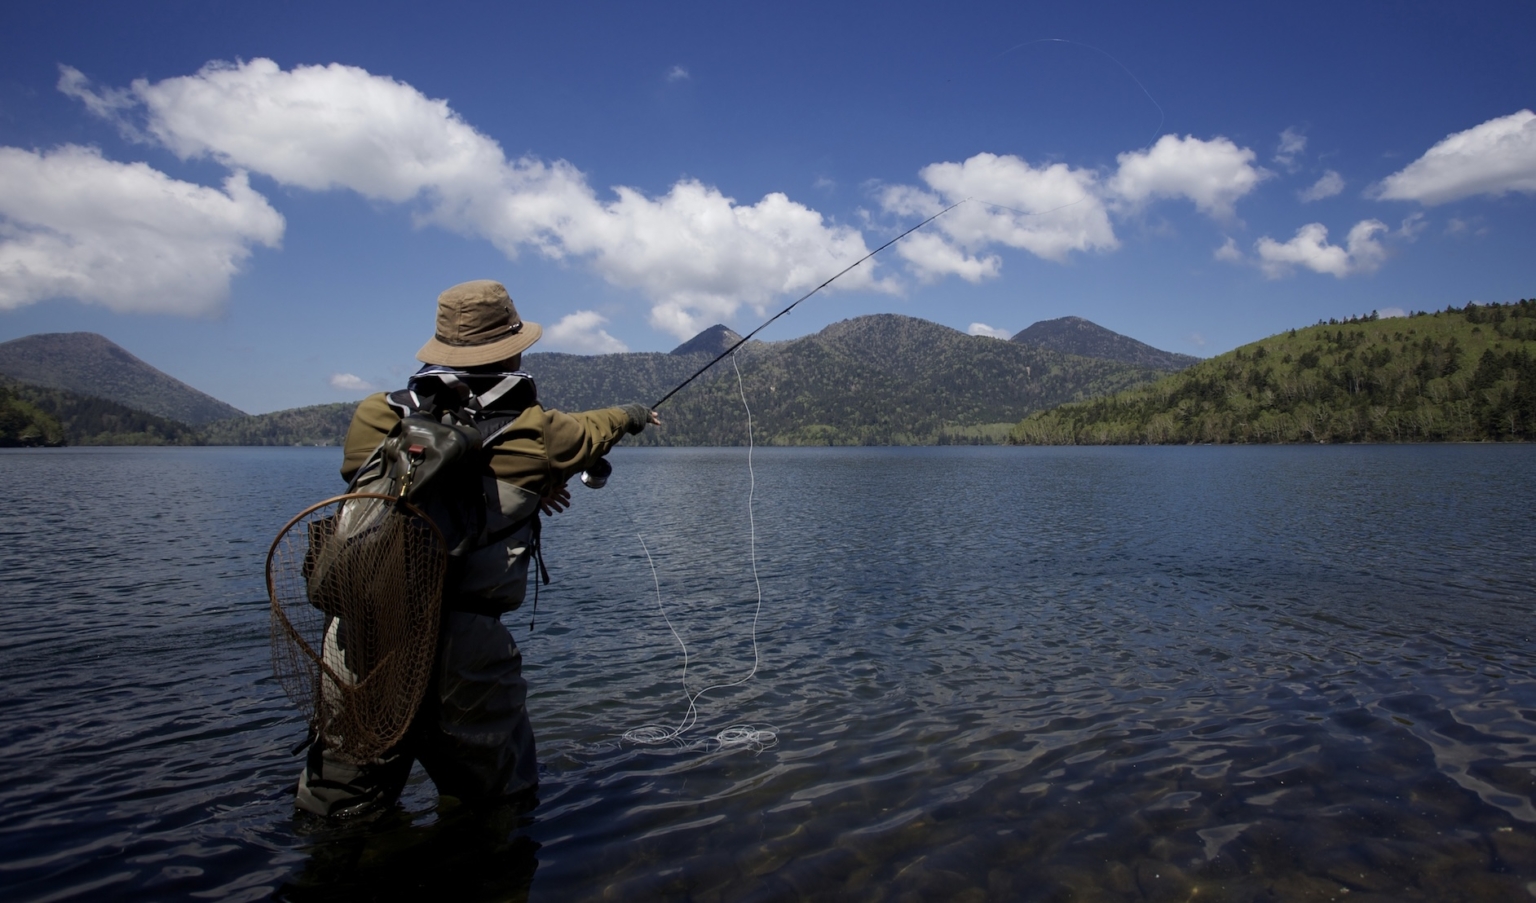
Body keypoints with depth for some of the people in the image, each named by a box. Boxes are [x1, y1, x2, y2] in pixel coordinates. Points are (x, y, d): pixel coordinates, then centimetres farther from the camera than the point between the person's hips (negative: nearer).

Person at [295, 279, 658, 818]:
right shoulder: (528, 435, -4)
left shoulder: (377, 419, 2)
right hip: (466, 652, -3)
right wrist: (629, 416, 40)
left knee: (341, 811, 20)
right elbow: (585, 434, 18)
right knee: (498, 804, 18)